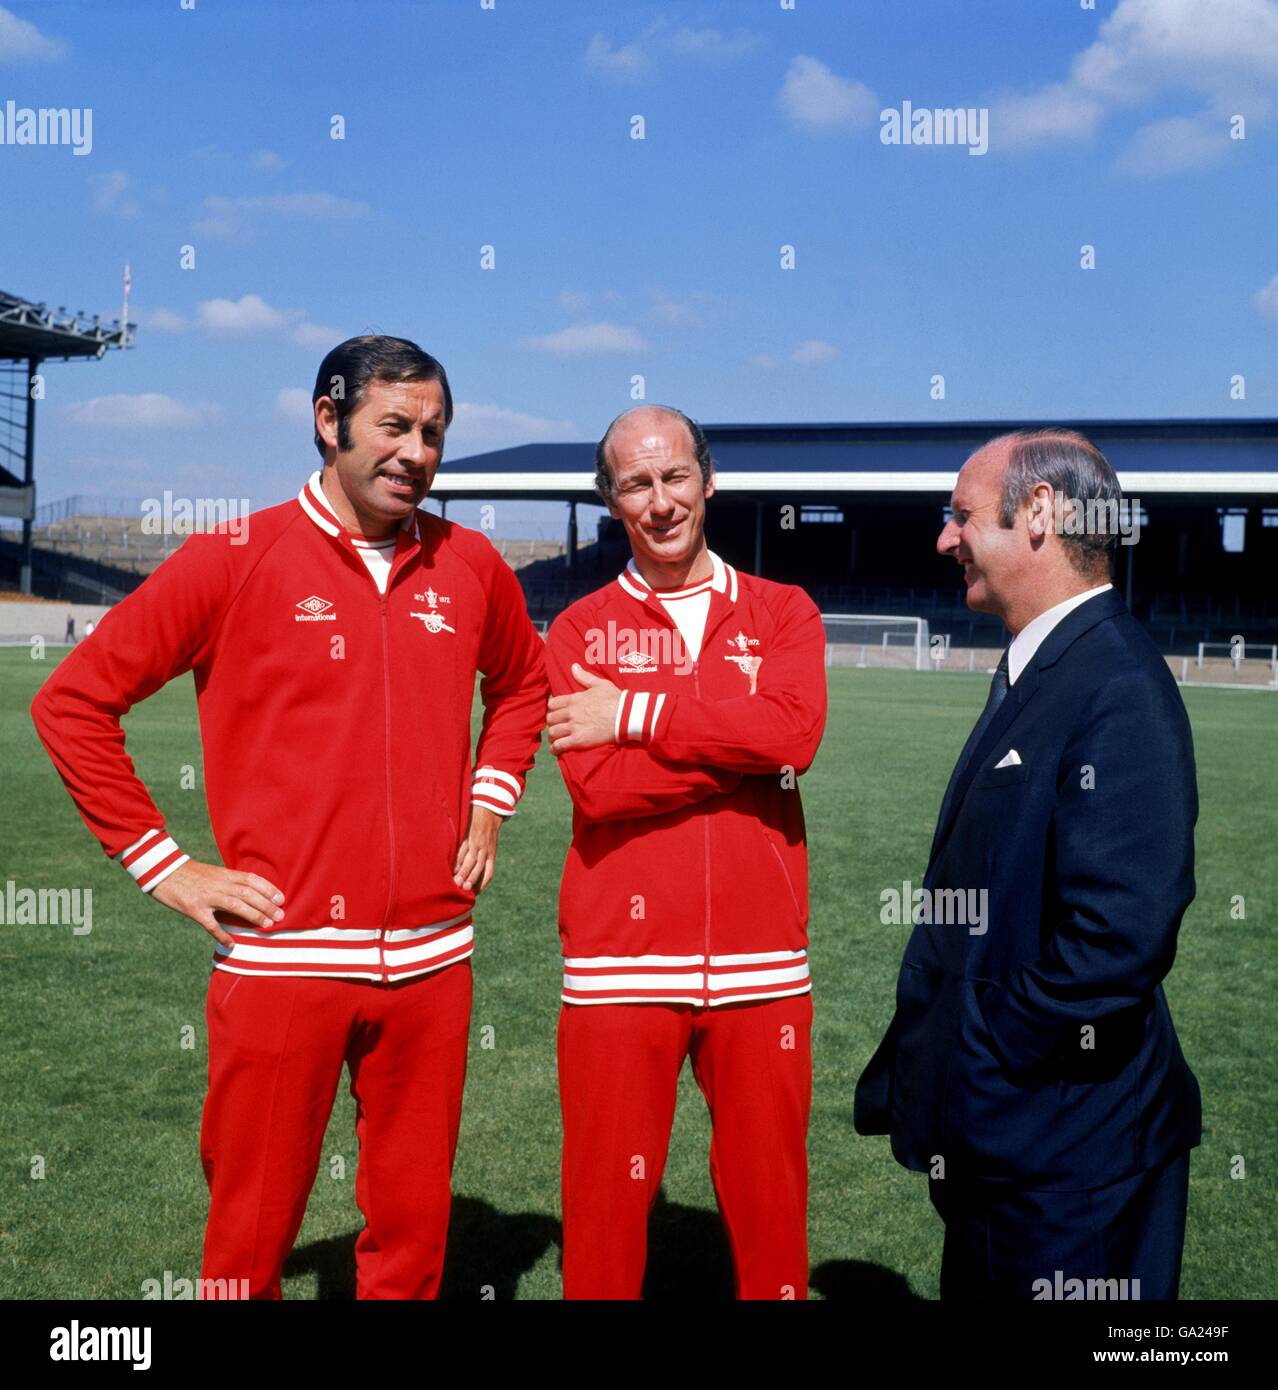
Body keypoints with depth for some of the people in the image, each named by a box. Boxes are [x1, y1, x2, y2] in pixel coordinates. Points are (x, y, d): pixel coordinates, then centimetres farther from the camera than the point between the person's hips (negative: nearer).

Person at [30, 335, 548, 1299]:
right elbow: (73, 704, -1)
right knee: (252, 1238, 8)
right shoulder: (234, 561, -5)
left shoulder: (471, 565, 6)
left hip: (431, 959, 3)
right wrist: (162, 865, -4)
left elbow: (523, 683, 26)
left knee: (415, 1231, 13)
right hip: (283, 959, -3)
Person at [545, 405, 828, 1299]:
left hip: (762, 963, 1)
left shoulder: (783, 614, 7)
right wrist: (738, 732, -11)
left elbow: (793, 730, -14)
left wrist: (634, 713, -11)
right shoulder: (580, 630, 4)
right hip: (621, 963, -1)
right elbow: (597, 784, -11)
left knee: (771, 1199, 12)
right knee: (608, 1200, 8)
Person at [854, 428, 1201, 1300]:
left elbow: (1117, 946, -29)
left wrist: (975, 1054, -17)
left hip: (1066, 1158, -9)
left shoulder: (1119, 689, -22)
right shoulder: (1032, 672, 10)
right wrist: (928, 1067, 9)